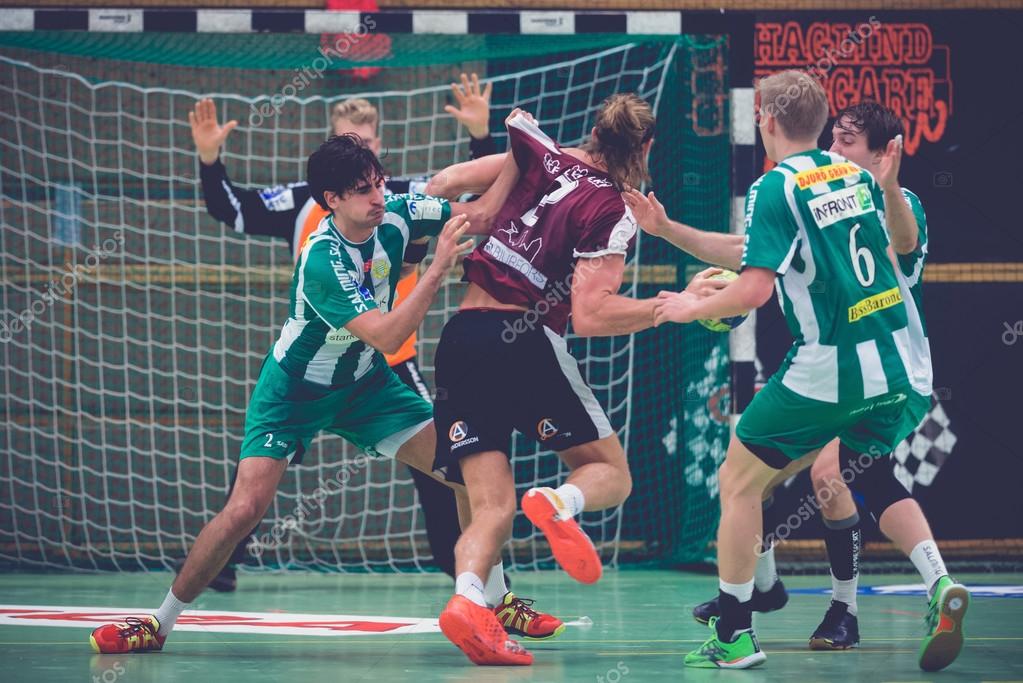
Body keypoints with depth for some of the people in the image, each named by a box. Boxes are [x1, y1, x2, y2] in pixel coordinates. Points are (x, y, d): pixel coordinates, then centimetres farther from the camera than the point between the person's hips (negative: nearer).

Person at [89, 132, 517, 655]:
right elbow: (386, 337, -38)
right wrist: (438, 267, -44)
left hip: (364, 385, 6)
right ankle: (161, 621, -2)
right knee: (246, 508, -18)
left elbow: (481, 215, -7)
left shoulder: (395, 215, -15)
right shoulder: (322, 261, -32)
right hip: (294, 390, -6)